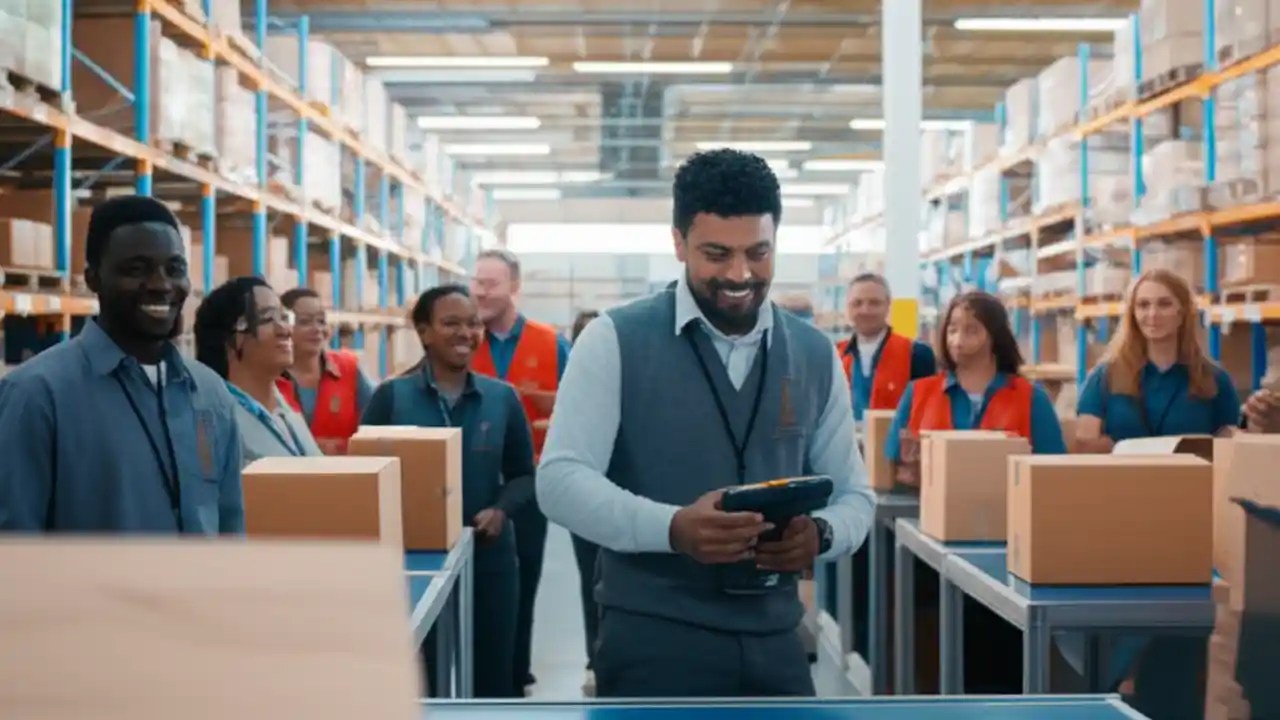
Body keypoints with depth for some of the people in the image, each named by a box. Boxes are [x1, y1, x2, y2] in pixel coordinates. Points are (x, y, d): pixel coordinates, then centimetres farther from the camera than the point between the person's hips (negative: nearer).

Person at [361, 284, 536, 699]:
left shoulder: (502, 397, 2)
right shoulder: (391, 396, -1)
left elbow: (523, 475, 8)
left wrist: (501, 510, -12)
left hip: (488, 559, 1)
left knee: (492, 676, 9)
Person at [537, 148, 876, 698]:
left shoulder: (815, 354, 9)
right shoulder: (615, 340, -4)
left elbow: (854, 493, 13)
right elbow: (561, 479, -11)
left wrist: (820, 534, -13)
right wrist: (672, 528, -29)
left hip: (773, 642, 5)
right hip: (653, 641, -4)